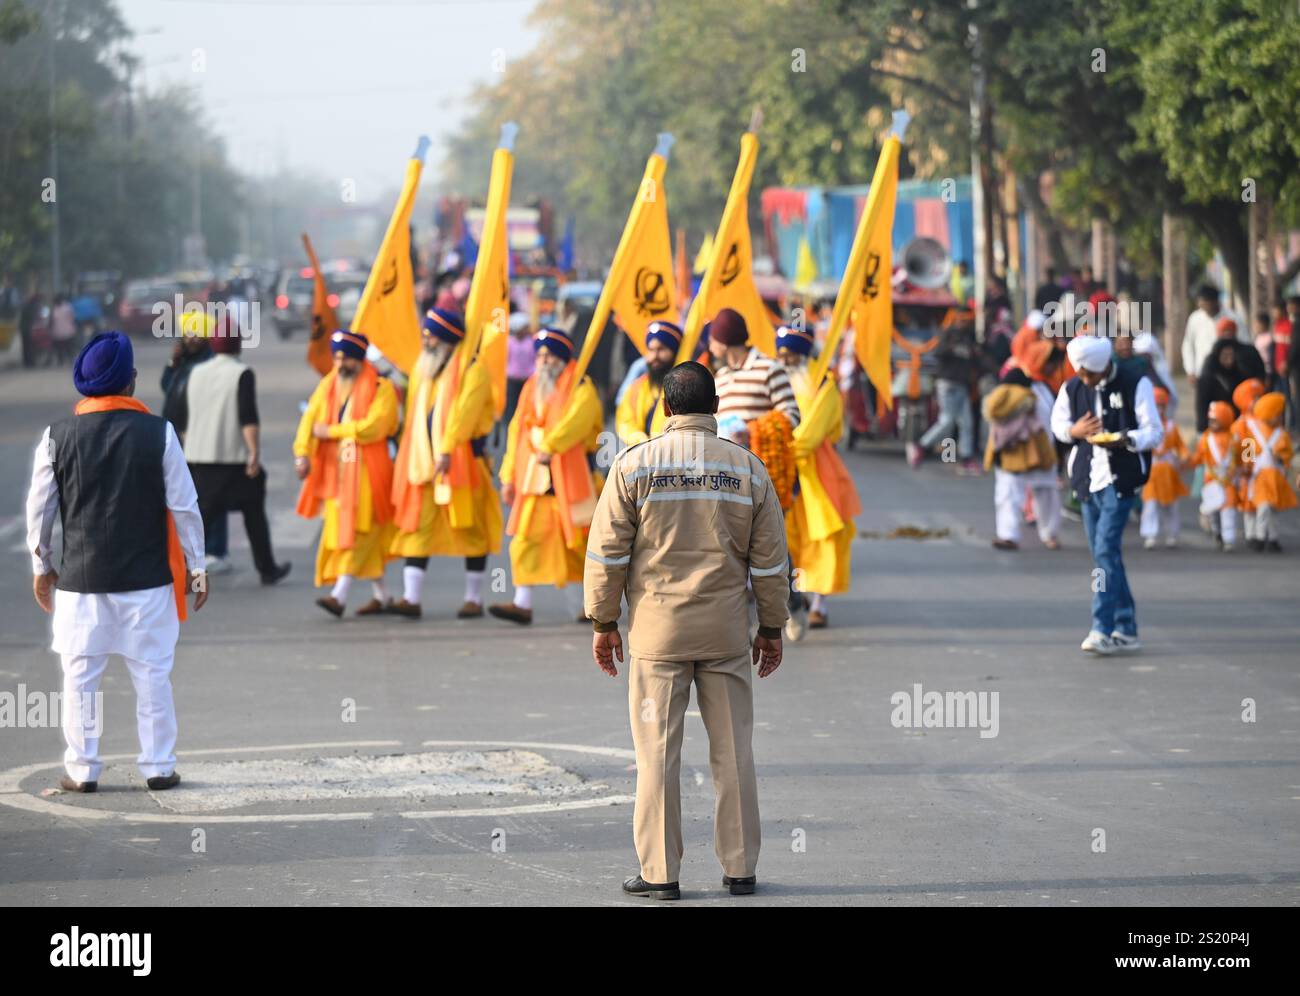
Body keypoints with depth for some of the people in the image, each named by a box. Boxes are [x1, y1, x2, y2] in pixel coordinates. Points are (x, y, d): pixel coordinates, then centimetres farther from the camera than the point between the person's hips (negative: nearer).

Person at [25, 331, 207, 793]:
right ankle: (158, 767, 11)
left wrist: (41, 567, 15)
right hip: (147, 580, -1)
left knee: (79, 676, 8)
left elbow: (39, 509, 3)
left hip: (80, 580, 1)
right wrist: (196, 566, 6)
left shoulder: (57, 437, -3)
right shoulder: (158, 433, -7)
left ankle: (81, 769, 10)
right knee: (152, 674, 8)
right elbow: (184, 505, -4)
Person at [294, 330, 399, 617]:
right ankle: (381, 595, 18)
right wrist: (302, 452, -15)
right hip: (334, 470, 6)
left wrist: (332, 431, -13)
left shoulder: (380, 388, -6)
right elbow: (310, 418, 2)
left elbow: (373, 426, -18)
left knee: (356, 532, -11)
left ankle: (340, 595, -19)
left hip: (365, 472, -6)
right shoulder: (327, 386, 11)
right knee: (339, 532, 8)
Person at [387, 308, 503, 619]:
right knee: (417, 527, -2)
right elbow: (414, 418, 18)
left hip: (462, 461, -6)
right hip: (423, 462, 6)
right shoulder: (422, 371, 15)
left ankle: (474, 599, 8)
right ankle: (411, 598, -6)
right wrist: (407, 458, 11)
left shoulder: (472, 370, -8)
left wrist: (447, 450, -28)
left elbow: (465, 412, -19)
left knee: (470, 529, 1)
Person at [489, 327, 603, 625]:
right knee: (525, 541, -3)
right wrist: (509, 475, 10)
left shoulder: (581, 389, -5)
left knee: (581, 543, 2)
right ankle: (523, 605, -4)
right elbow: (516, 432, 15)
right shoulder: (531, 389, 15)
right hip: (534, 482, 6)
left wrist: (550, 447, -35)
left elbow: (576, 421, -23)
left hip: (569, 479, -6)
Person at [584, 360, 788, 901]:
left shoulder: (635, 465, -3)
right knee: (733, 751, 7)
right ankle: (740, 870, 9)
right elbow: (770, 558, 5)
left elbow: (607, 551, -3)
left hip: (657, 630, -1)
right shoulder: (748, 469, 2)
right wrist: (771, 628, 14)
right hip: (727, 633, 2)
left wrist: (603, 622, 5)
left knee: (658, 751, 2)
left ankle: (660, 872, 2)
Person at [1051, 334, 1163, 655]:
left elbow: (1154, 434, -8)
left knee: (1106, 549, -16)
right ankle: (1126, 630, 16)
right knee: (1103, 553, 8)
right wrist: (1073, 431, -6)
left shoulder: (1135, 386, -7)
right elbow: (1057, 422, 18)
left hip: (1120, 480, -6)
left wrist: (1122, 440, -26)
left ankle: (1103, 629, -18)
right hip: (1088, 480, 6)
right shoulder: (1072, 388, 6)